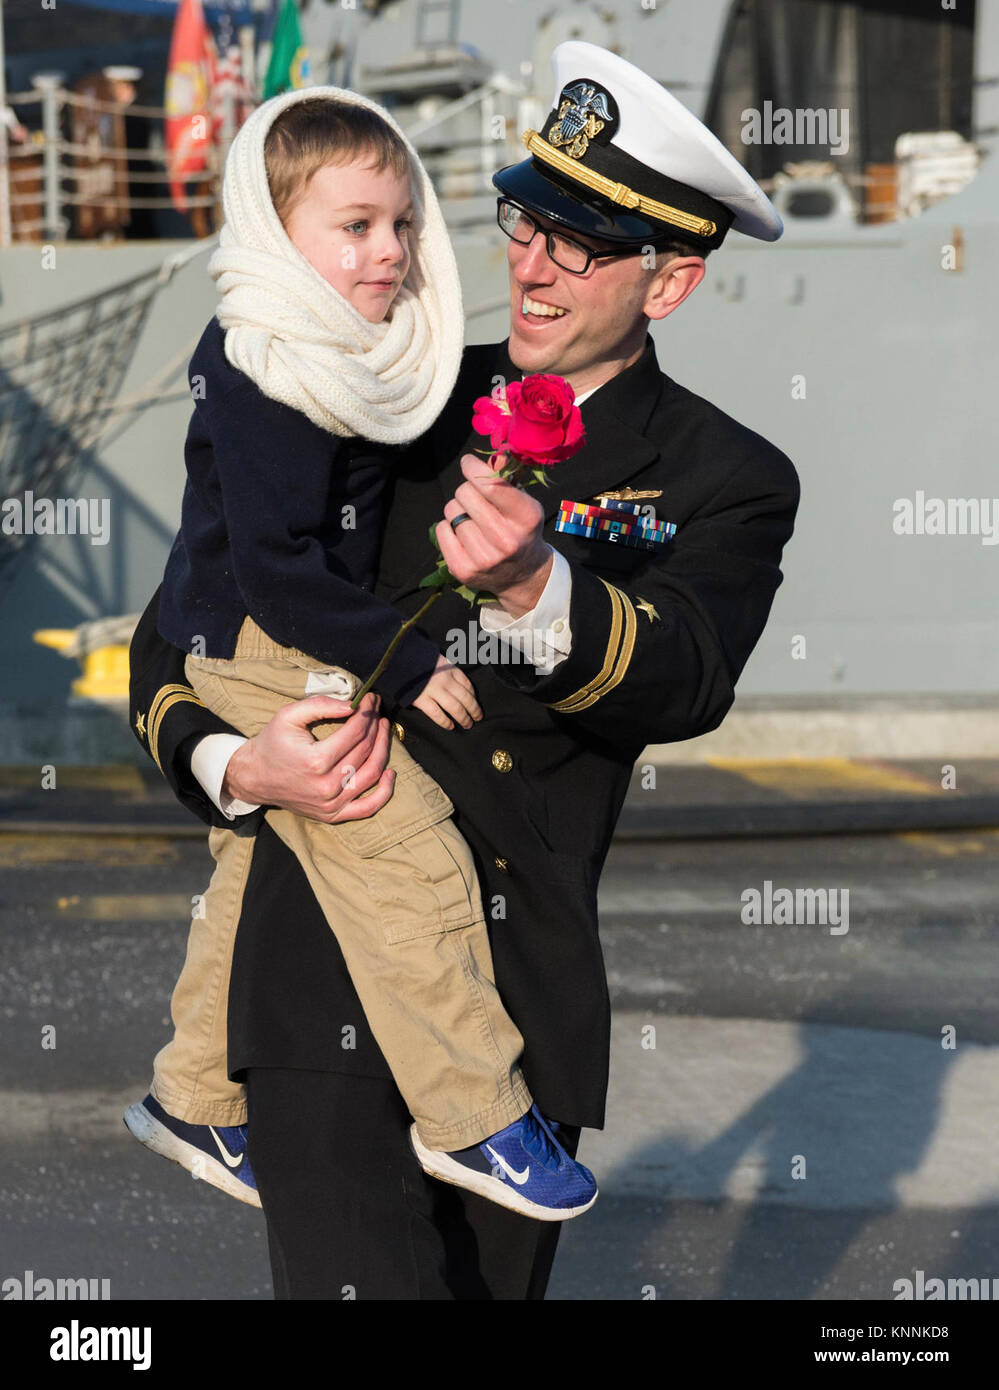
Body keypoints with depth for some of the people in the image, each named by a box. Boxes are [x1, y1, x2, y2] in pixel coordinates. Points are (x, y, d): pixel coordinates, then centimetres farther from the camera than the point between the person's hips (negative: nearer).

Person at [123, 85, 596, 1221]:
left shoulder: (345, 354, 7)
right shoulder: (267, 378, -24)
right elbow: (275, 565, -27)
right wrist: (406, 666, -22)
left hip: (272, 659, 10)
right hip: (270, 661, -10)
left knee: (258, 873, 20)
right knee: (410, 866, -11)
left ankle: (193, 1098, 35)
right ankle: (473, 1118, -3)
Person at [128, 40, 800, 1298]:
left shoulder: (727, 484, 1)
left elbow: (685, 683, -20)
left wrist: (533, 585, -40)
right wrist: (233, 765, -11)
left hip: (526, 1003, 1)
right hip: (330, 994, -1)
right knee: (360, 1278, -18)